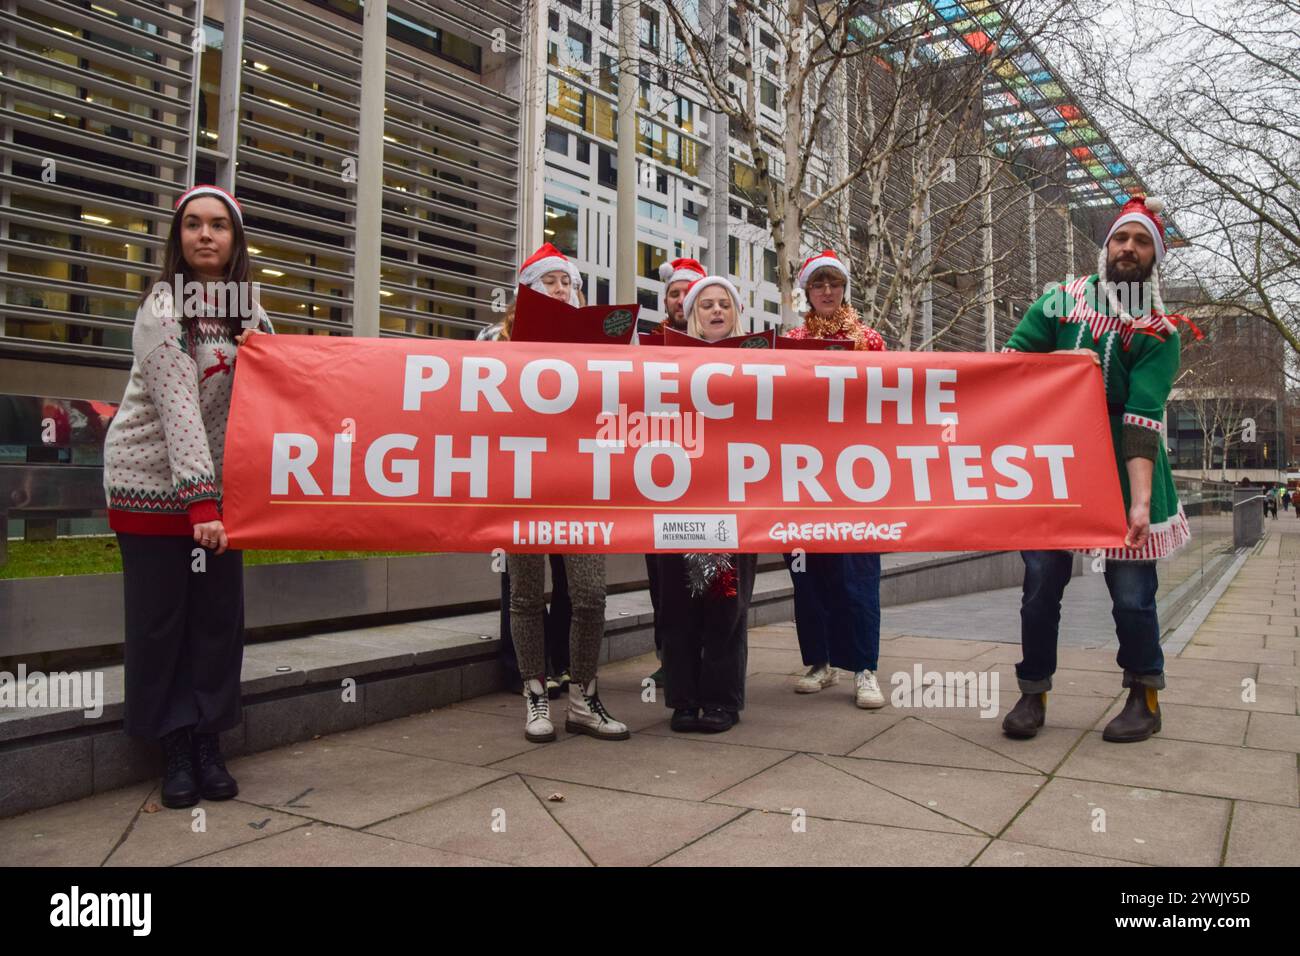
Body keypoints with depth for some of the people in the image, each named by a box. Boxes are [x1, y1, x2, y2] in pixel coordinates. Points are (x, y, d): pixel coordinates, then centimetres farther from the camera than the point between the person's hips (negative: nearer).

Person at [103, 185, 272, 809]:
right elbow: (178, 405, -23)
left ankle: (208, 742, 16)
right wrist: (199, 498, -30)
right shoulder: (162, 307, -12)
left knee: (219, 613, 3)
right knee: (159, 616, 1)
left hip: (219, 482, 5)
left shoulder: (247, 310, 7)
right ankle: (175, 747, 15)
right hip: (154, 482, -5)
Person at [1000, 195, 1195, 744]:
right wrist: (1062, 364, -15)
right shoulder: (1060, 302, 5)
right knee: (1041, 583, 2)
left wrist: (1141, 500, -26)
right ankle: (1033, 693, 16)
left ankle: (1145, 696, 21)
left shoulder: (1161, 332, -4)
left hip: (1123, 466, -1)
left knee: (1131, 591, 1)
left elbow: (1143, 418, -16)